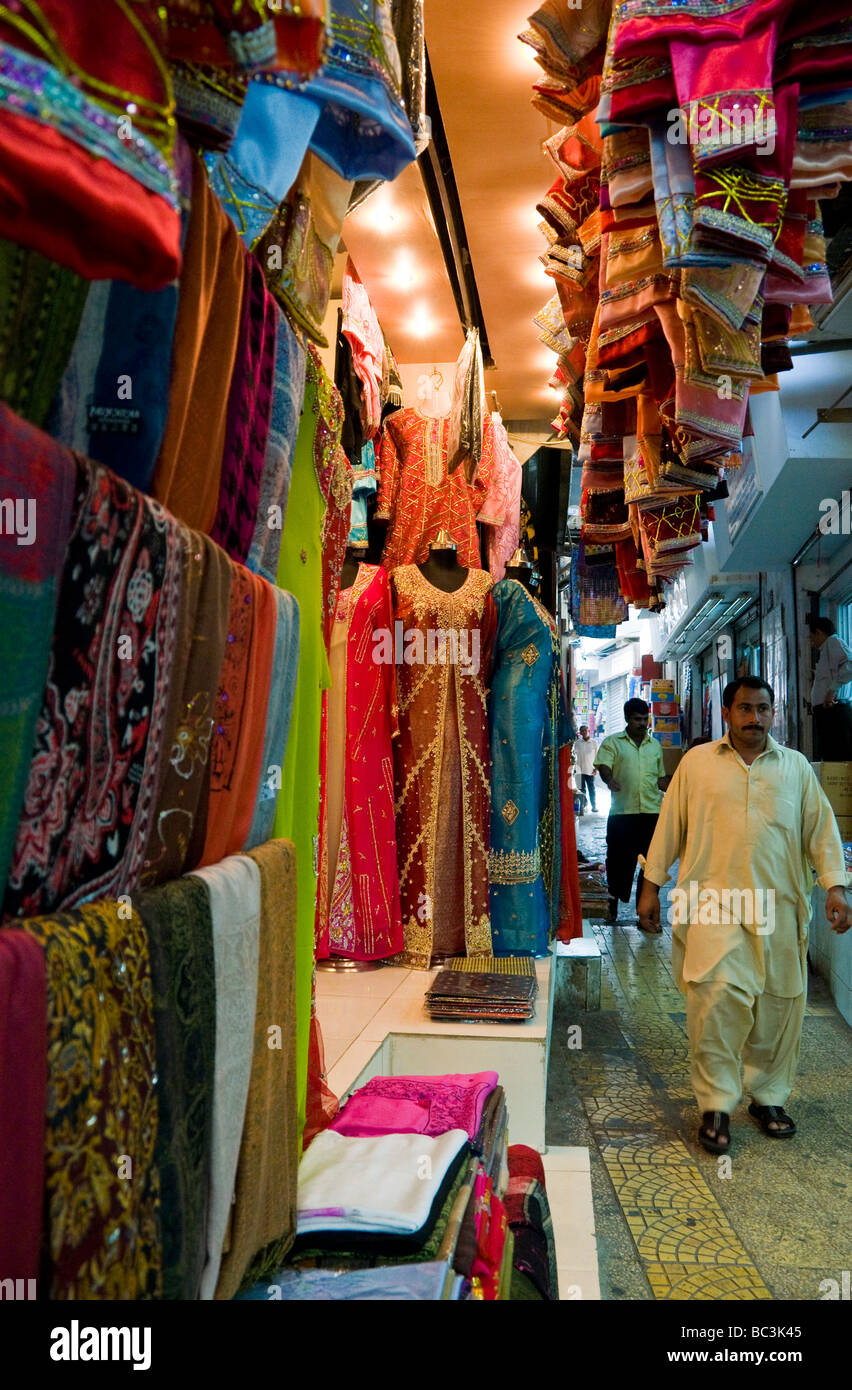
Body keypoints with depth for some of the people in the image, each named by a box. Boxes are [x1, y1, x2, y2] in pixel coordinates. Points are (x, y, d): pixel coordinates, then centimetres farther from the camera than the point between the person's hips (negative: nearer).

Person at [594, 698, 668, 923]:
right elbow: (603, 766, -11)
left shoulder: (655, 745, 17)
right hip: (622, 812, -3)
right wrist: (609, 779, -32)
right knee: (619, 858, 3)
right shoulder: (612, 743, 4)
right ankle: (613, 901, 20)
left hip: (652, 811, 3)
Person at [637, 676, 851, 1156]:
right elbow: (669, 826, 8)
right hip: (713, 904, -2)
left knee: (779, 1006, 7)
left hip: (779, 906, 3)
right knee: (718, 999, -13)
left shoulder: (796, 766, 12)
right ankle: (716, 1105, 1)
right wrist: (652, 886, 6)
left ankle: (768, 1096, 27)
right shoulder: (697, 762, 7)